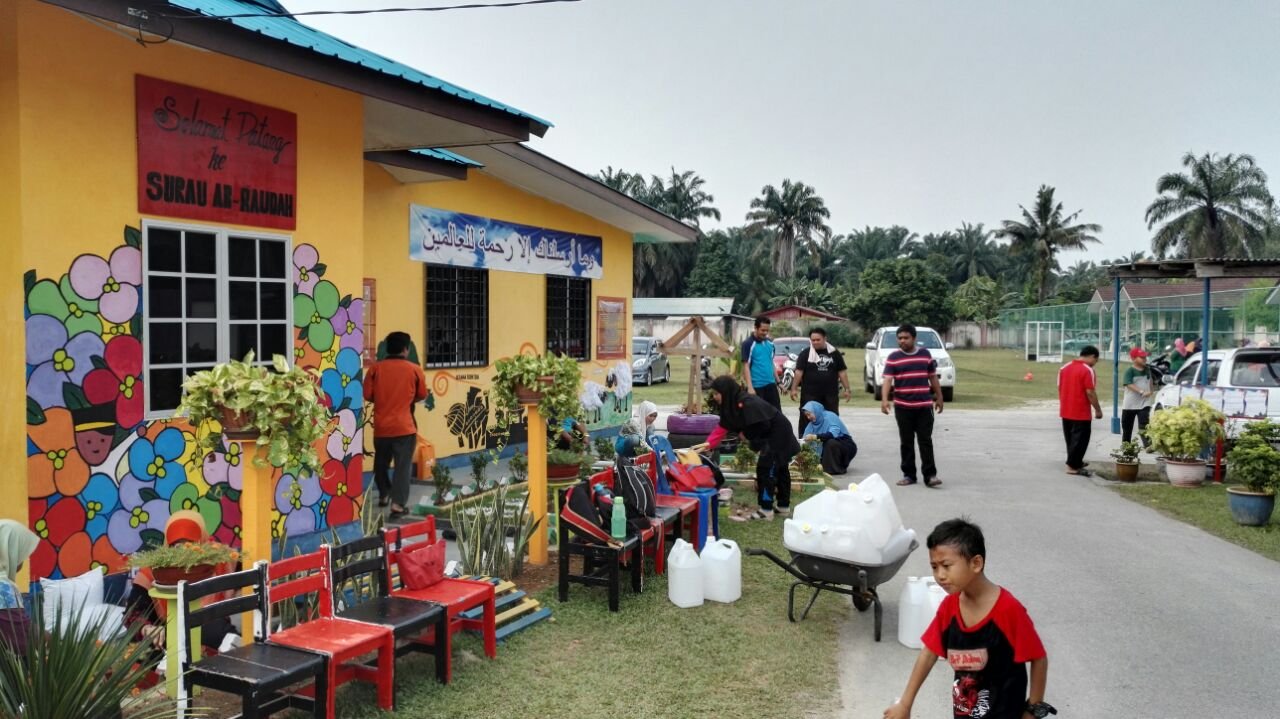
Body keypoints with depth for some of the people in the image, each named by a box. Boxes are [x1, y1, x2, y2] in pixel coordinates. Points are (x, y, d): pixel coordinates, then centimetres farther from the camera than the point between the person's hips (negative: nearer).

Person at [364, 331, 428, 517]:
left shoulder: (375, 368, -1)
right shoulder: (414, 370, -3)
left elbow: (367, 395, 0)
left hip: (381, 426, 3)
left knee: (381, 463, 22)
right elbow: (422, 396, 6)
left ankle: (383, 495, 36)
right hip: (404, 426, -2)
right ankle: (398, 504, -6)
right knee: (402, 466, 0)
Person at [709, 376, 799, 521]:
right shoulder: (733, 404, -1)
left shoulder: (747, 404, -31)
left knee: (765, 469, -9)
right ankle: (783, 506, 32)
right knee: (780, 469, 19)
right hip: (772, 436, 10)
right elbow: (722, 428, 1)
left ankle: (766, 510, -4)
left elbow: (763, 426, -29)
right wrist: (707, 444, -7)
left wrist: (745, 433, -13)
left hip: (778, 435, -10)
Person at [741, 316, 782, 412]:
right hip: (756, 386, -6)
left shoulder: (770, 343, 10)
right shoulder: (748, 344, -9)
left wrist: (778, 381, 17)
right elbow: (746, 366, -13)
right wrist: (750, 387, -20)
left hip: (770, 384, 6)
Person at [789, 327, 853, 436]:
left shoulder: (834, 353, 7)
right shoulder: (805, 354, 1)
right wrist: (793, 389, -12)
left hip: (831, 394, 2)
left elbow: (842, 372, 9)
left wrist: (847, 389, 3)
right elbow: (799, 372, -4)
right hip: (810, 394, -2)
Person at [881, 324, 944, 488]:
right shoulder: (893, 357, -1)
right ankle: (908, 475, 14)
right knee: (906, 442, 6)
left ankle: (930, 475, 0)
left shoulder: (925, 354, 6)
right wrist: (884, 399, -24)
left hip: (924, 405, 1)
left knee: (926, 441, -1)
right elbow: (888, 379, -10)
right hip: (903, 406, -1)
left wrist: (939, 397, 14)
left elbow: (933, 377, 14)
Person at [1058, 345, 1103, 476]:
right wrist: (1098, 410, -9)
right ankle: (1073, 466, 0)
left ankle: (1075, 462, 26)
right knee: (1080, 440, 0)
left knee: (1070, 439, 15)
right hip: (1081, 413, -7)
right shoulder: (1087, 370, -14)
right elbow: (1090, 392, -18)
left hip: (1065, 411, 7)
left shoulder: (1064, 367, 8)